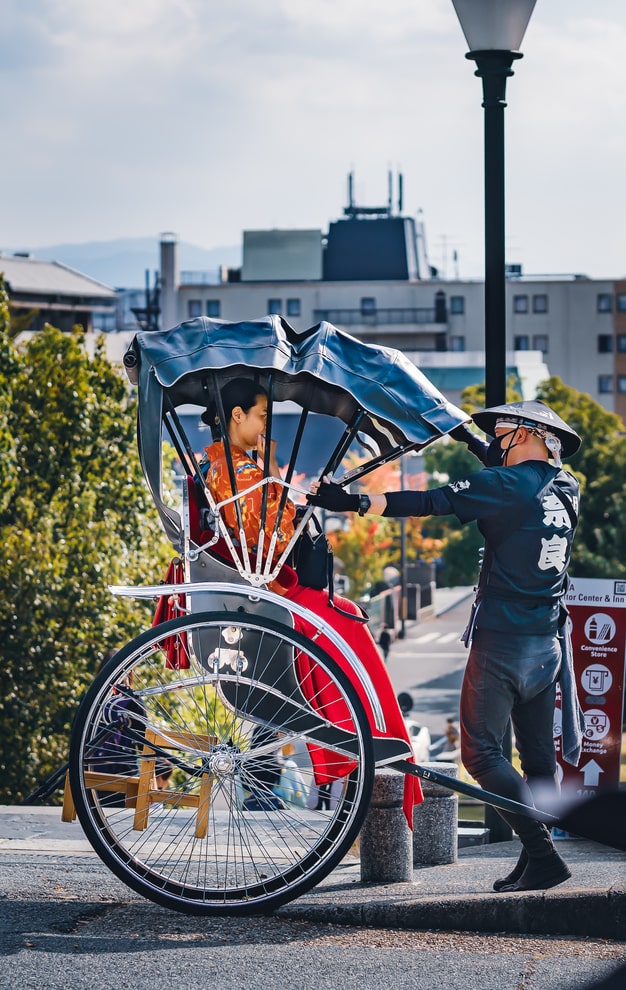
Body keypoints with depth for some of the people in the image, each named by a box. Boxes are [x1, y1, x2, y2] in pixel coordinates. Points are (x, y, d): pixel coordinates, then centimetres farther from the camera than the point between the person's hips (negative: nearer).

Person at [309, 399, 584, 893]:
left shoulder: (507, 486, -11)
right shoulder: (566, 487, 11)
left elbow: (432, 502, -18)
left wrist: (356, 502, -20)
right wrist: (473, 440, 38)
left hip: (501, 640, -8)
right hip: (549, 643, 8)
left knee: (482, 751, -5)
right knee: (538, 756, 11)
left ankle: (543, 854, -14)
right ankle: (535, 861, 13)